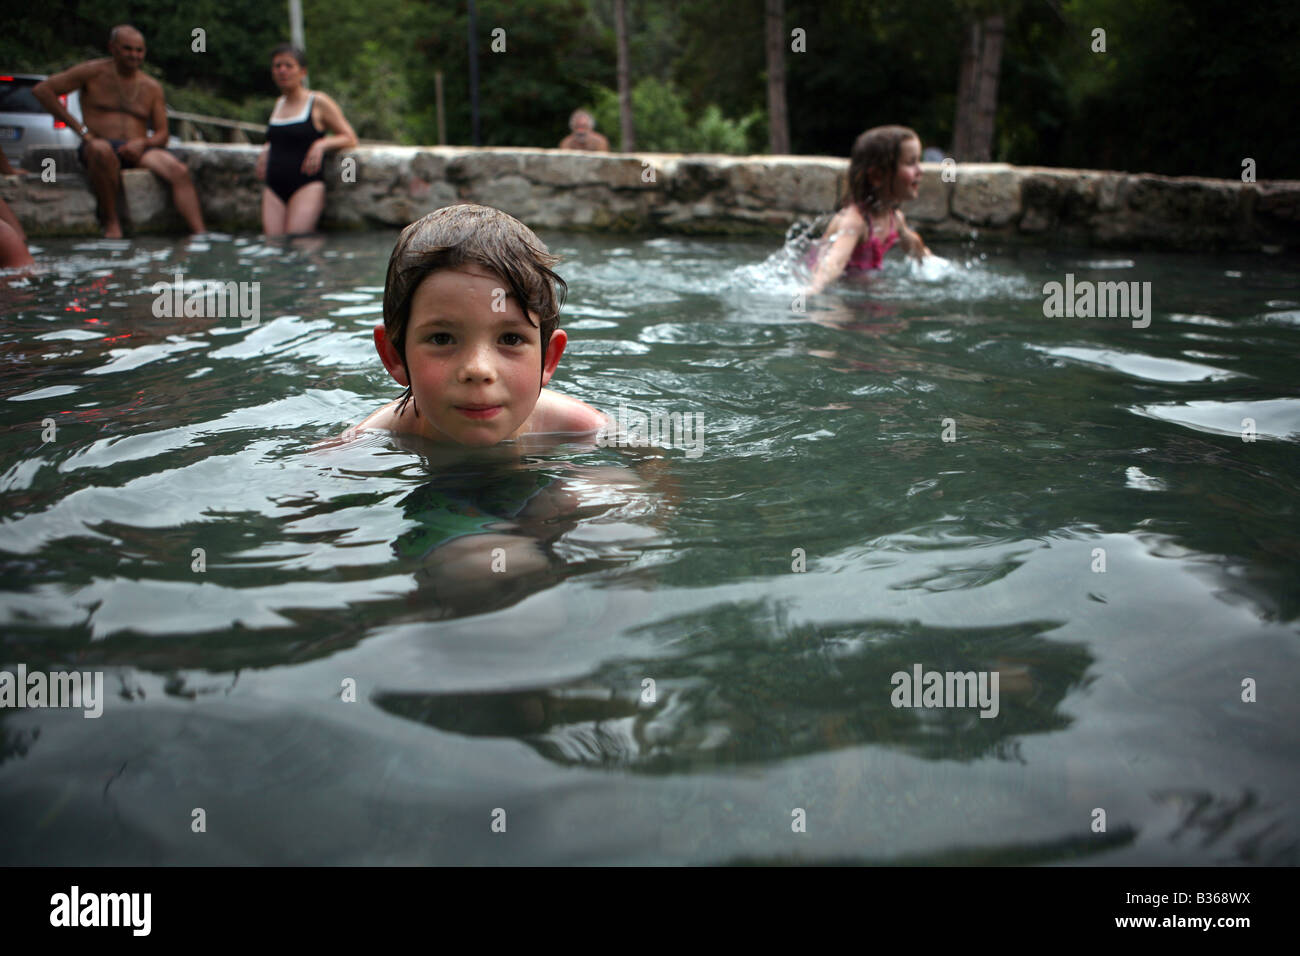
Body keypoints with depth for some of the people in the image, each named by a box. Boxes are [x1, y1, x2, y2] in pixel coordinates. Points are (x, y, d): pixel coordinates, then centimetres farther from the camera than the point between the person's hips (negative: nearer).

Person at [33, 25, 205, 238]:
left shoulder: (152, 87, 17)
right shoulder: (94, 72, 7)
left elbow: (162, 134, 15)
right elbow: (41, 90, 5)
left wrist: (142, 143, -10)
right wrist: (80, 130, -3)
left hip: (139, 151, 3)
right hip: (100, 143, -3)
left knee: (179, 172, -27)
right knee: (101, 150, -41)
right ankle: (111, 222, -28)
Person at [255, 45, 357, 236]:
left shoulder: (318, 103, 1)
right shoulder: (279, 103, 19)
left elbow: (350, 138, 3)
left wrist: (322, 144, -14)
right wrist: (266, 149, 16)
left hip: (306, 186, -6)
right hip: (274, 190, 6)